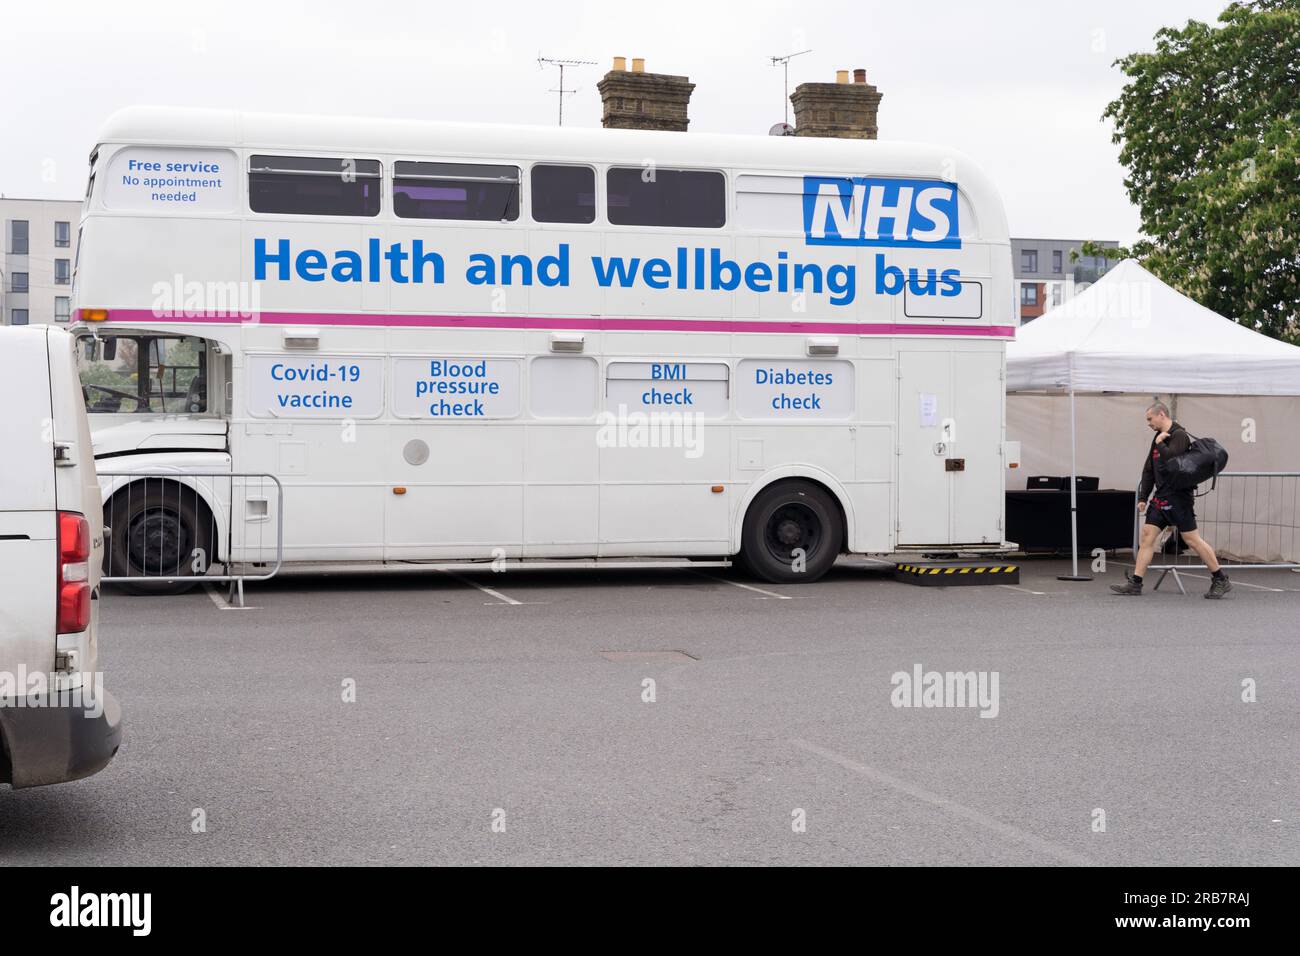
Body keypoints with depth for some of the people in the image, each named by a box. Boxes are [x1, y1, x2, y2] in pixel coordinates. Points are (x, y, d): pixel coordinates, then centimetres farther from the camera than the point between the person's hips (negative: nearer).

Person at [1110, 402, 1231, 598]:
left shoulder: (1179, 435, -11)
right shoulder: (1159, 437, 16)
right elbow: (1149, 470, 19)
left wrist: (1160, 444, -13)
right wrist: (1142, 497, 15)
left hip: (1177, 497, -9)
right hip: (1160, 498, 9)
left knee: (1192, 539, -5)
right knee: (1147, 536, 4)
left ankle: (1221, 580, 5)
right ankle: (1135, 583, 4)